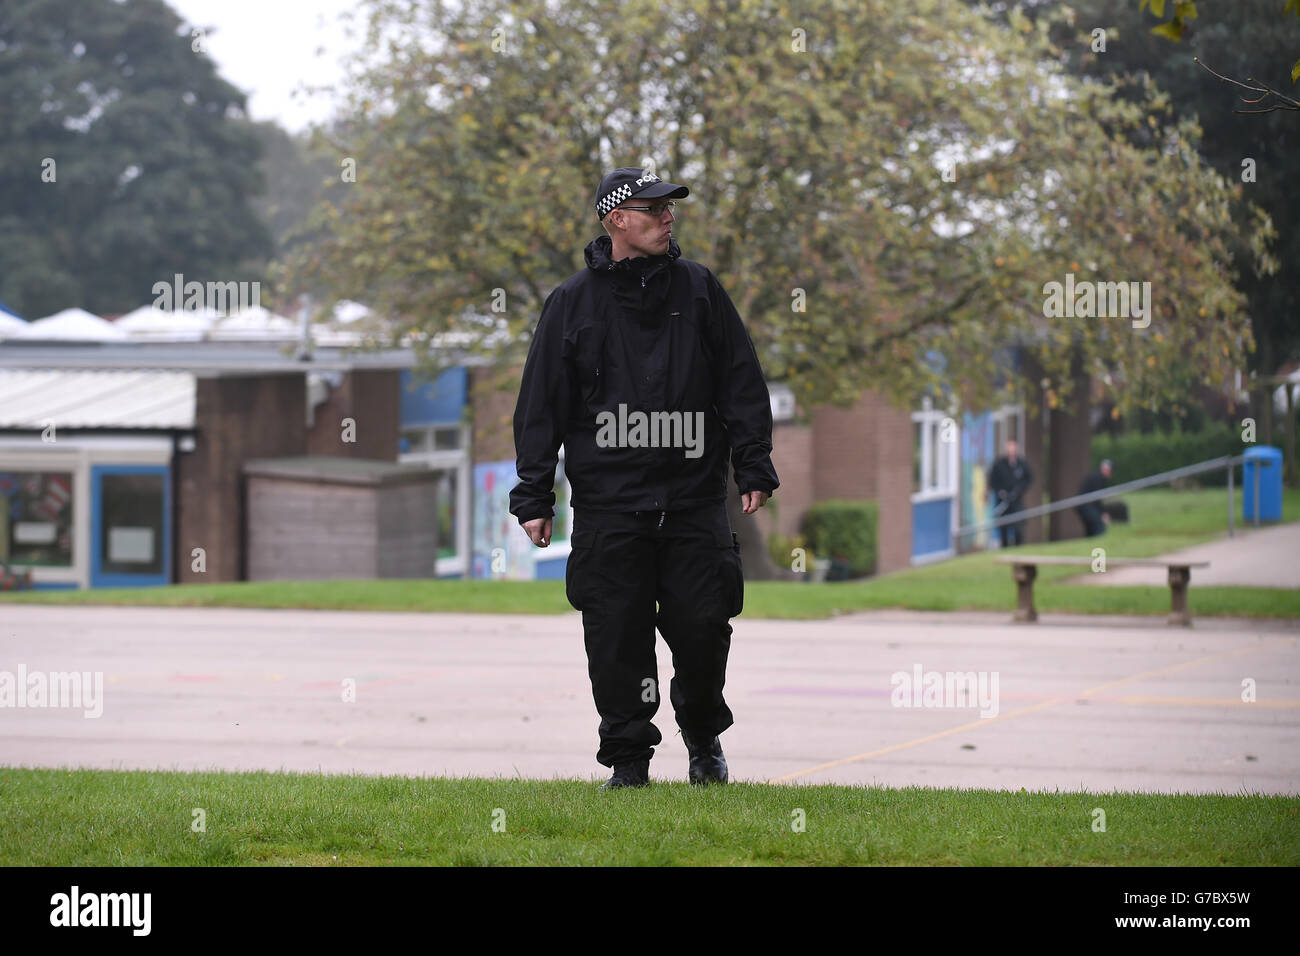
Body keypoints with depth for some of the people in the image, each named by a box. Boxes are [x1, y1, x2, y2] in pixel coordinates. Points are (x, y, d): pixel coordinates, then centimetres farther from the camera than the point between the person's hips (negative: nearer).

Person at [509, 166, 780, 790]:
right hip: (607, 502, -1)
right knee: (617, 634, -3)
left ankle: (704, 736, 24)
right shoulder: (572, 303, 6)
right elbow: (541, 405, 6)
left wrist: (754, 469, 4)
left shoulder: (699, 290, 10)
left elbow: (741, 383, 11)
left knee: (703, 623, -2)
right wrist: (534, 497, 1)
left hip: (694, 498, 1)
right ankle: (628, 758, 9)